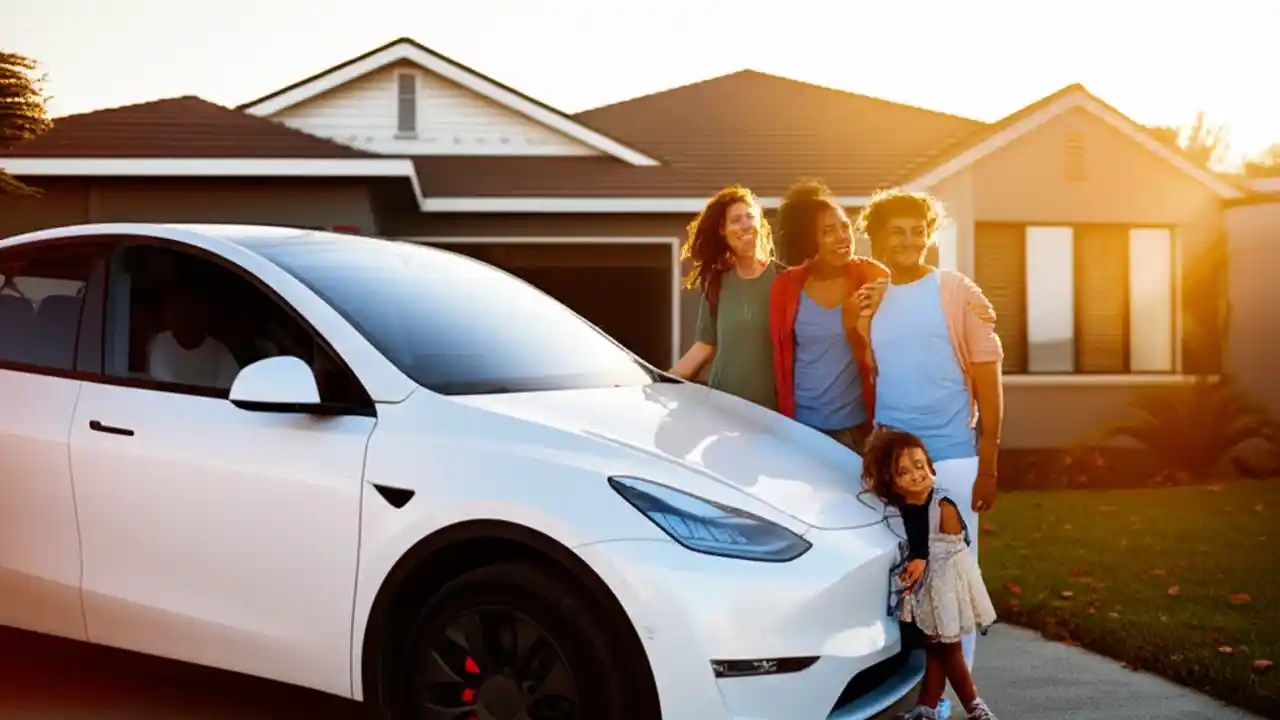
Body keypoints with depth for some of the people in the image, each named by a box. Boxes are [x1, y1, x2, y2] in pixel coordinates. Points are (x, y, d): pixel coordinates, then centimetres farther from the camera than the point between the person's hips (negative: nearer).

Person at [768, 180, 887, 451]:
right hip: (802, 423, 2)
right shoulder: (787, 286, 0)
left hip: (857, 424, -2)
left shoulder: (873, 277, -5)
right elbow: (780, 357, 7)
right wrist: (784, 416, 6)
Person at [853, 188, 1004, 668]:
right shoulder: (867, 301, 8)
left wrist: (987, 467, -6)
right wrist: (859, 328, -8)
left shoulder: (959, 294, -1)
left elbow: (988, 384, -1)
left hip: (952, 458, -3)